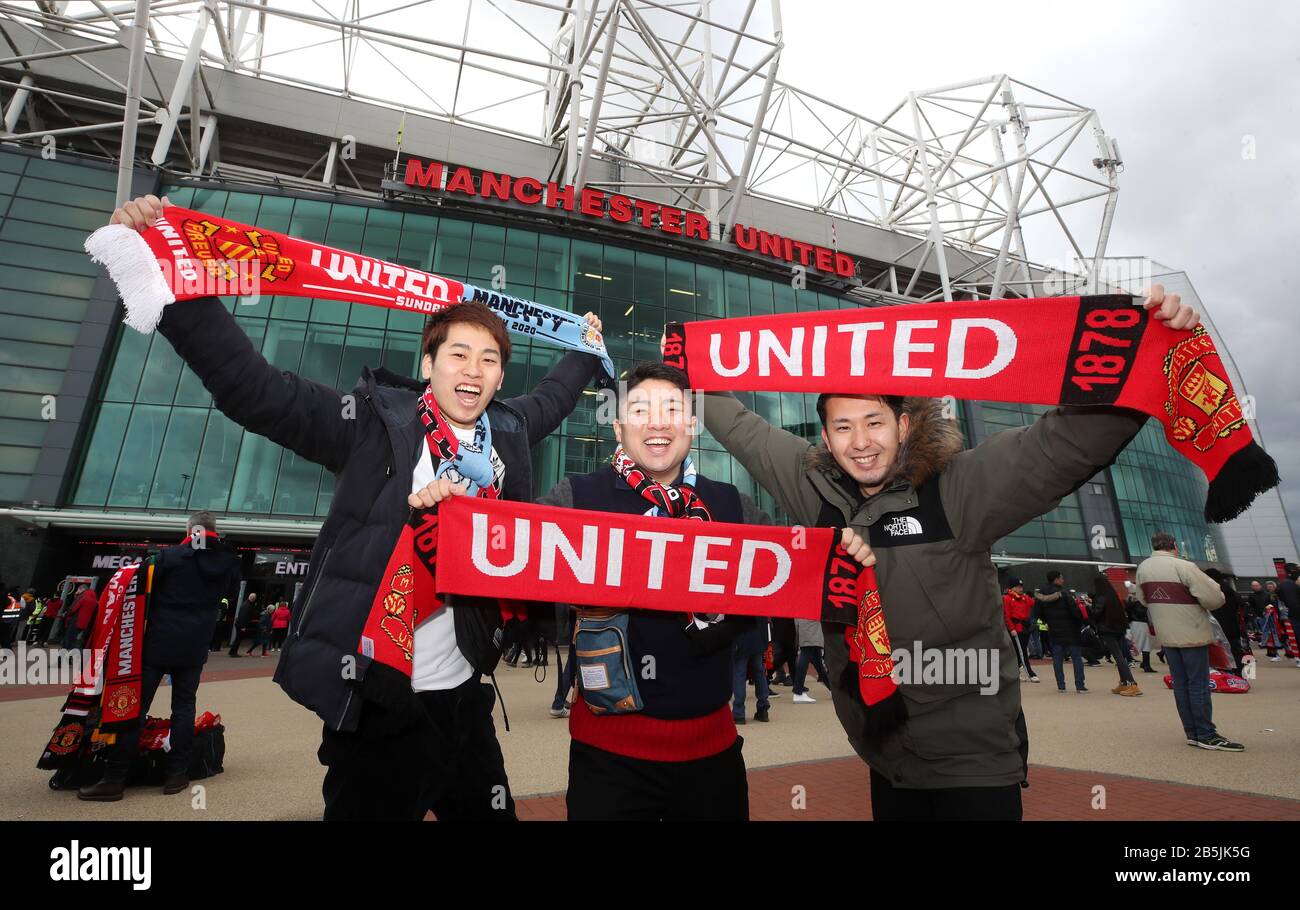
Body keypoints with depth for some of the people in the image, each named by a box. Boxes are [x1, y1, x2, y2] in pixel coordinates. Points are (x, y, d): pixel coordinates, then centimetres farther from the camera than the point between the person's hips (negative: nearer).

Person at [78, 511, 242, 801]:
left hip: (160, 640, -2)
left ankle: (114, 778, 9)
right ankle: (177, 773, 12)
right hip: (195, 644, 2)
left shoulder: (168, 555, -8)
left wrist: (142, 623, 12)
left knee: (137, 704, 5)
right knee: (184, 705, 9)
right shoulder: (228, 560, -1)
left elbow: (147, 594, -2)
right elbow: (231, 593, 15)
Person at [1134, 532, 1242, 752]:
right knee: (1199, 684, 1)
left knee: (1180, 682, 11)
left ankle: (1192, 733, 17)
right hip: (1191, 633, -5)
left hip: (1165, 635, 5)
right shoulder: (1183, 567, -17)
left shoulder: (1143, 568, 3)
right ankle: (1206, 735, 6)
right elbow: (1214, 598, -18)